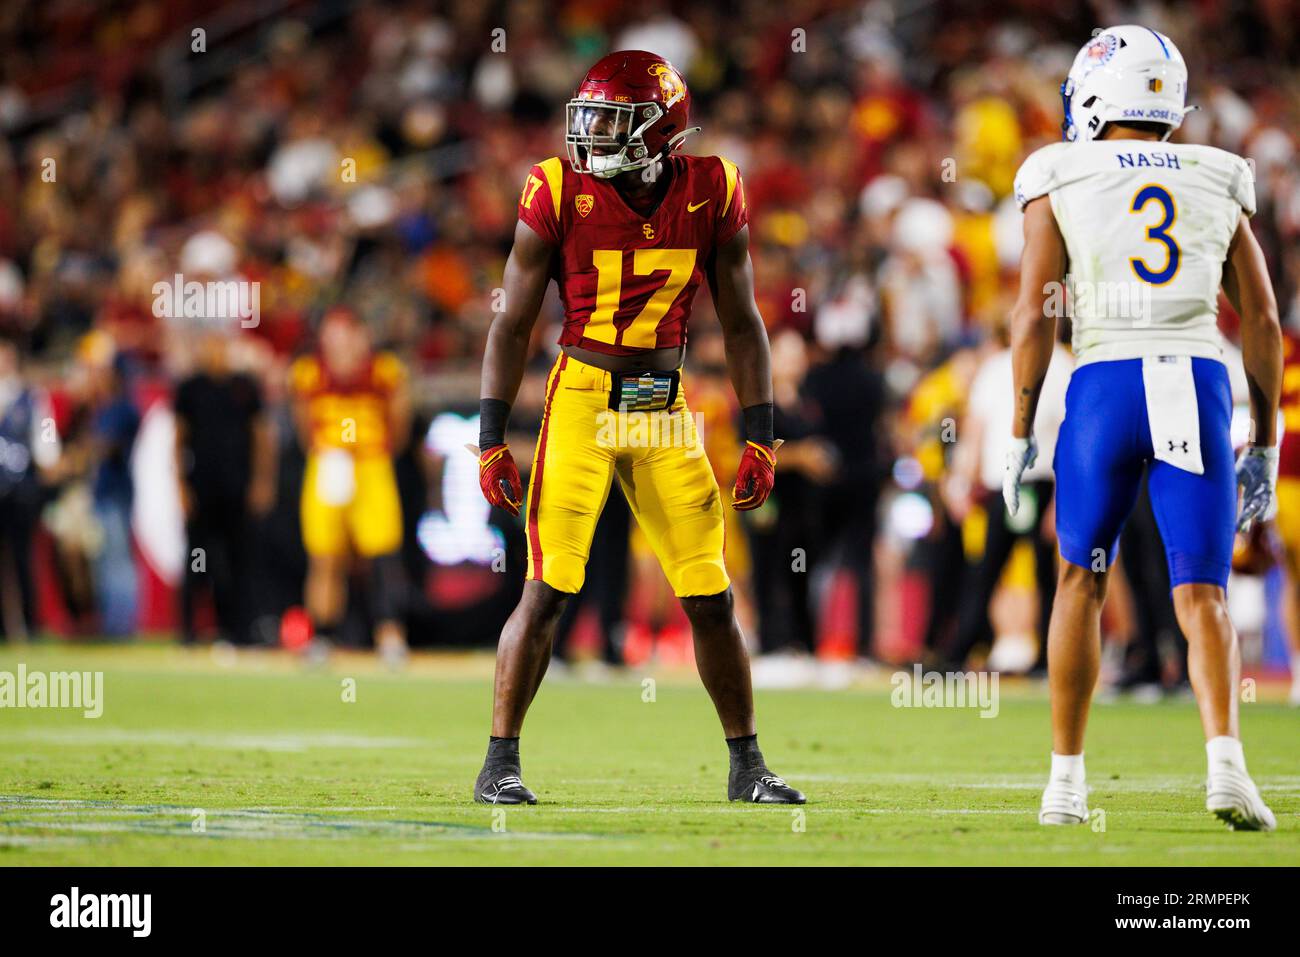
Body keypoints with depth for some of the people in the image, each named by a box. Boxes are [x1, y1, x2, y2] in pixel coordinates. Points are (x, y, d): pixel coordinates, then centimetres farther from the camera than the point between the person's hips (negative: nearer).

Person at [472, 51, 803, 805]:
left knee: (712, 595, 3)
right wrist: (492, 439, -6)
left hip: (666, 410, 2)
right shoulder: (561, 195, -8)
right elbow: (514, 325, -2)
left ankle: (748, 765, 16)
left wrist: (762, 437, 2)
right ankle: (500, 763, 3)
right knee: (548, 591, -8)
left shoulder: (712, 195, -2)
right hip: (582, 400, -2)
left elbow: (741, 324, 6)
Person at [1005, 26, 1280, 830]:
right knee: (1203, 594, 2)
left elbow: (1035, 316, -1)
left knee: (1082, 581, 16)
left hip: (1107, 382, -1)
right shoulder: (1220, 182, 14)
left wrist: (1019, 437, 7)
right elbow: (1262, 321, 13)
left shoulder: (1061, 179, 5)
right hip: (1200, 387, 1)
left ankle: (1067, 777, 16)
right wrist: (1266, 446, 19)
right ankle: (1225, 759, -22)